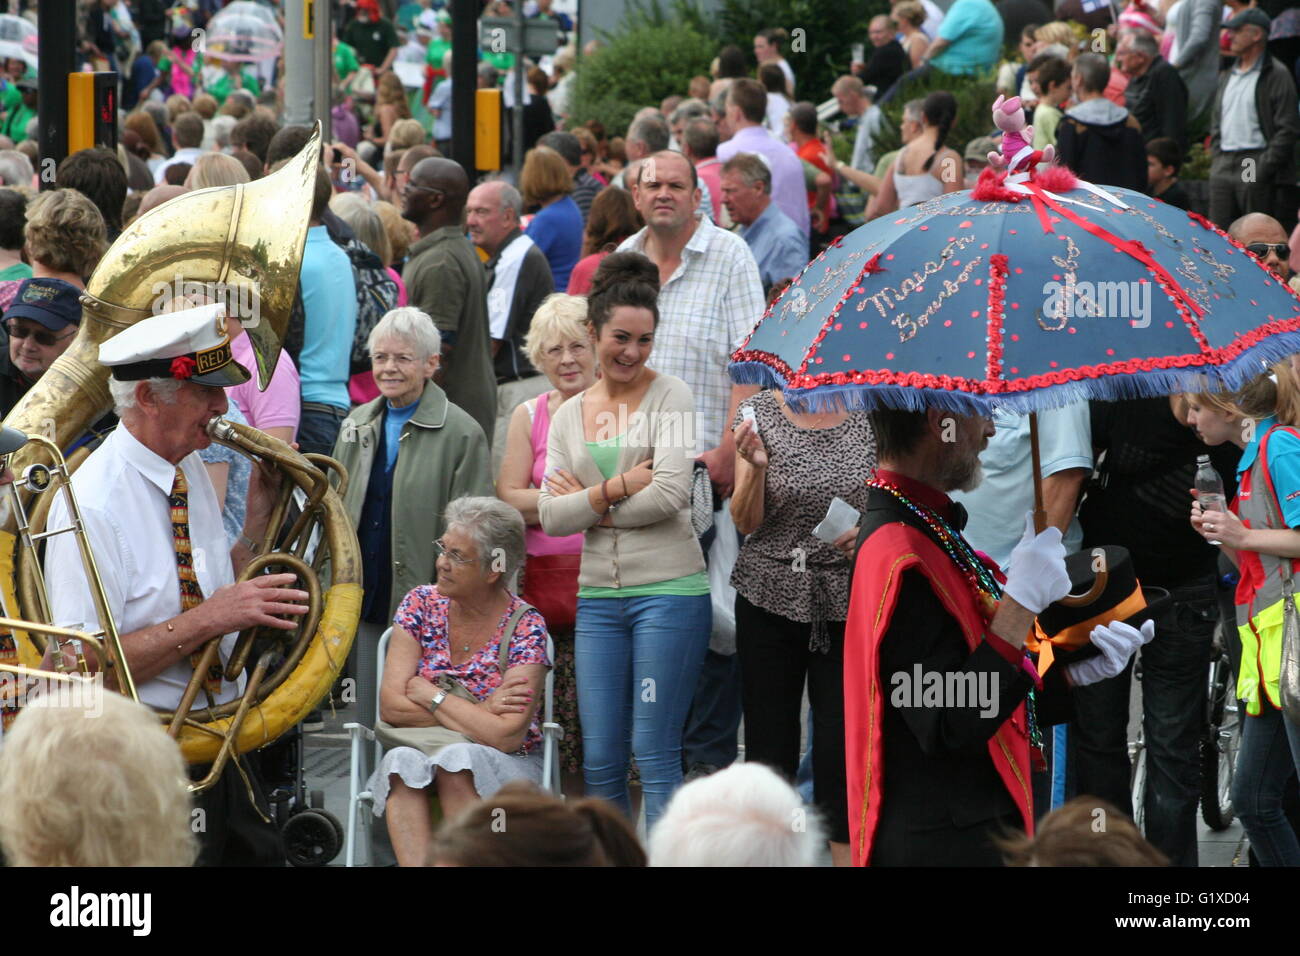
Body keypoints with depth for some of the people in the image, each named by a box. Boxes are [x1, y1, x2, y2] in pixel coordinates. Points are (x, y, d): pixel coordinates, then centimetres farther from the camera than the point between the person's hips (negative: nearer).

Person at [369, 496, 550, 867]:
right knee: (402, 760, -31)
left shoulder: (525, 627, -9)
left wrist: (431, 696, -11)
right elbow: (391, 705, -6)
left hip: (507, 768, -3)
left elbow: (507, 736, -19)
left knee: (456, 759, -35)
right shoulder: (421, 604, 1)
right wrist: (479, 713, -13)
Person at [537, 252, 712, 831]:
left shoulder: (669, 398, -2)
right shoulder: (568, 416, 12)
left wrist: (588, 501, -5)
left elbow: (671, 495, -14)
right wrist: (619, 488, -8)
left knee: (655, 755, -5)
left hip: (668, 591, -5)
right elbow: (551, 517, 5)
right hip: (598, 595, 5)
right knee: (599, 761, 5)